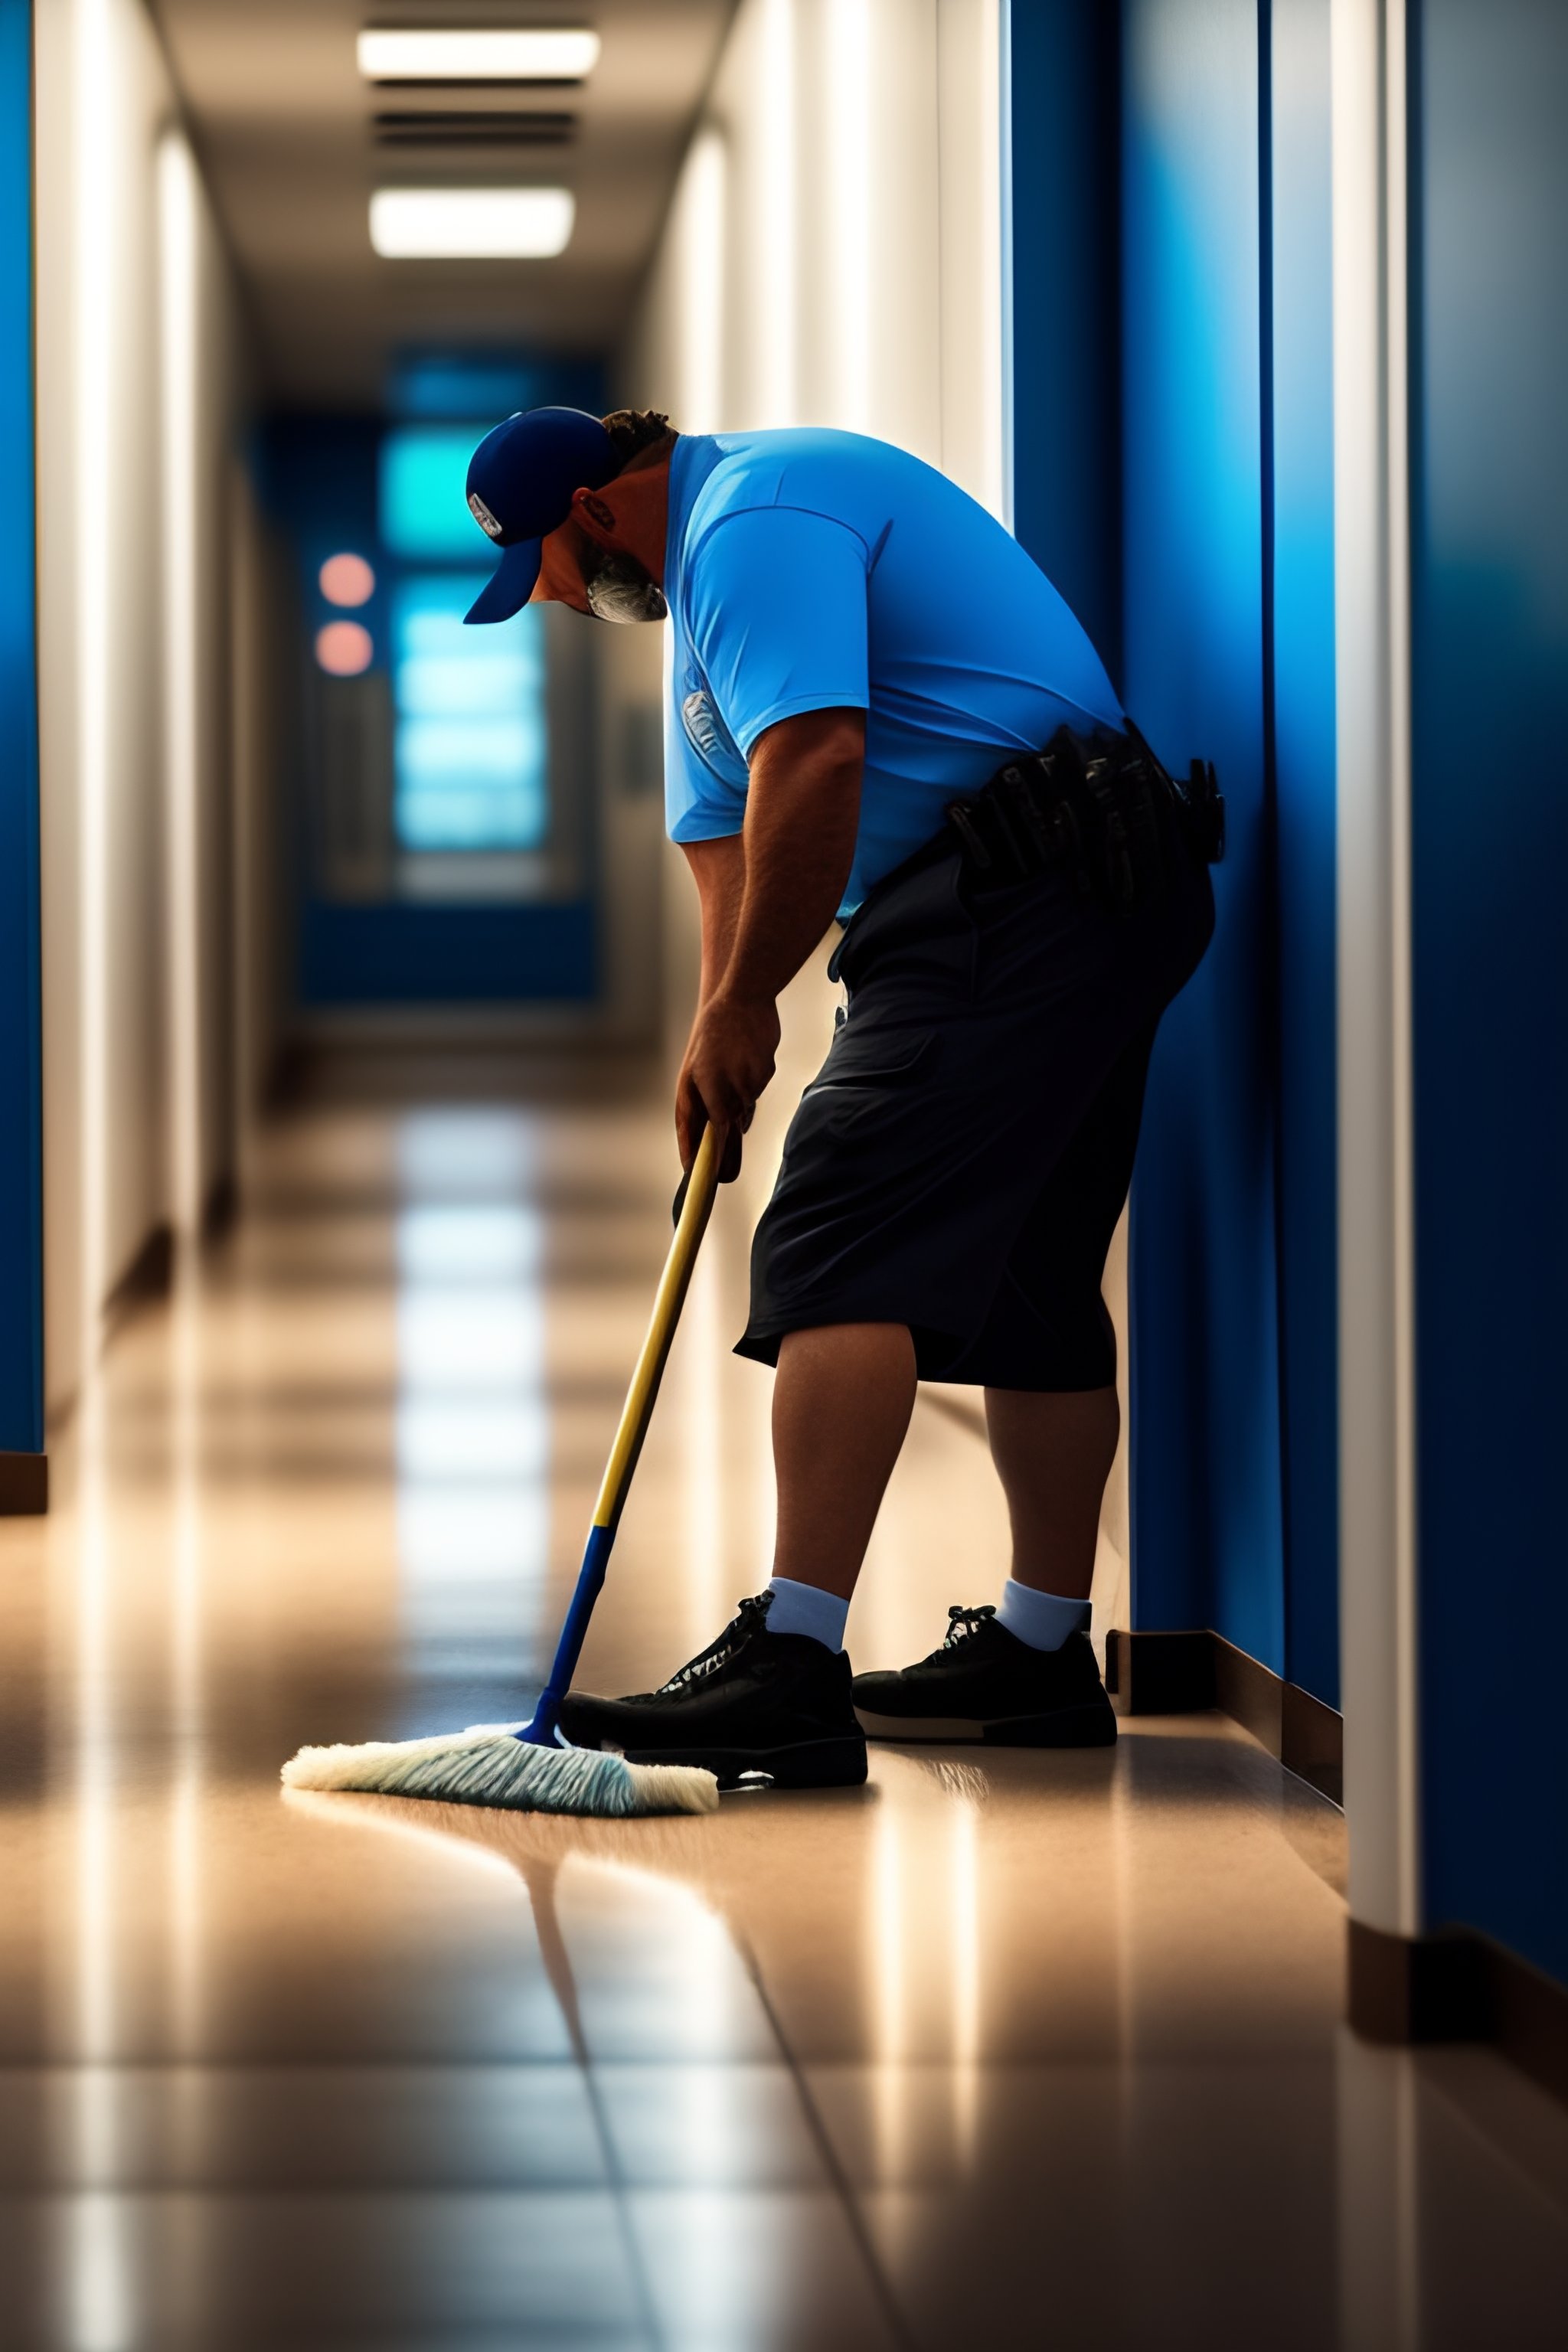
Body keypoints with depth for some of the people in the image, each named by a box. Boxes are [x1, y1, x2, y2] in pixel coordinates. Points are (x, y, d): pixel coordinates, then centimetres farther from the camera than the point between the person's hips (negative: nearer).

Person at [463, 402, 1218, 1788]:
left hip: (1016, 888, -11)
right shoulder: (713, 579, 25)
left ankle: (792, 1666, -24)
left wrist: (740, 1005, -13)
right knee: (1029, 1274, 15)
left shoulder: (751, 519, -11)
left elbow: (812, 767, -23)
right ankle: (1042, 1655, 23)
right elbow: (728, 838, 23)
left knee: (846, 1247, -17)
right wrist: (724, 1037, 10)